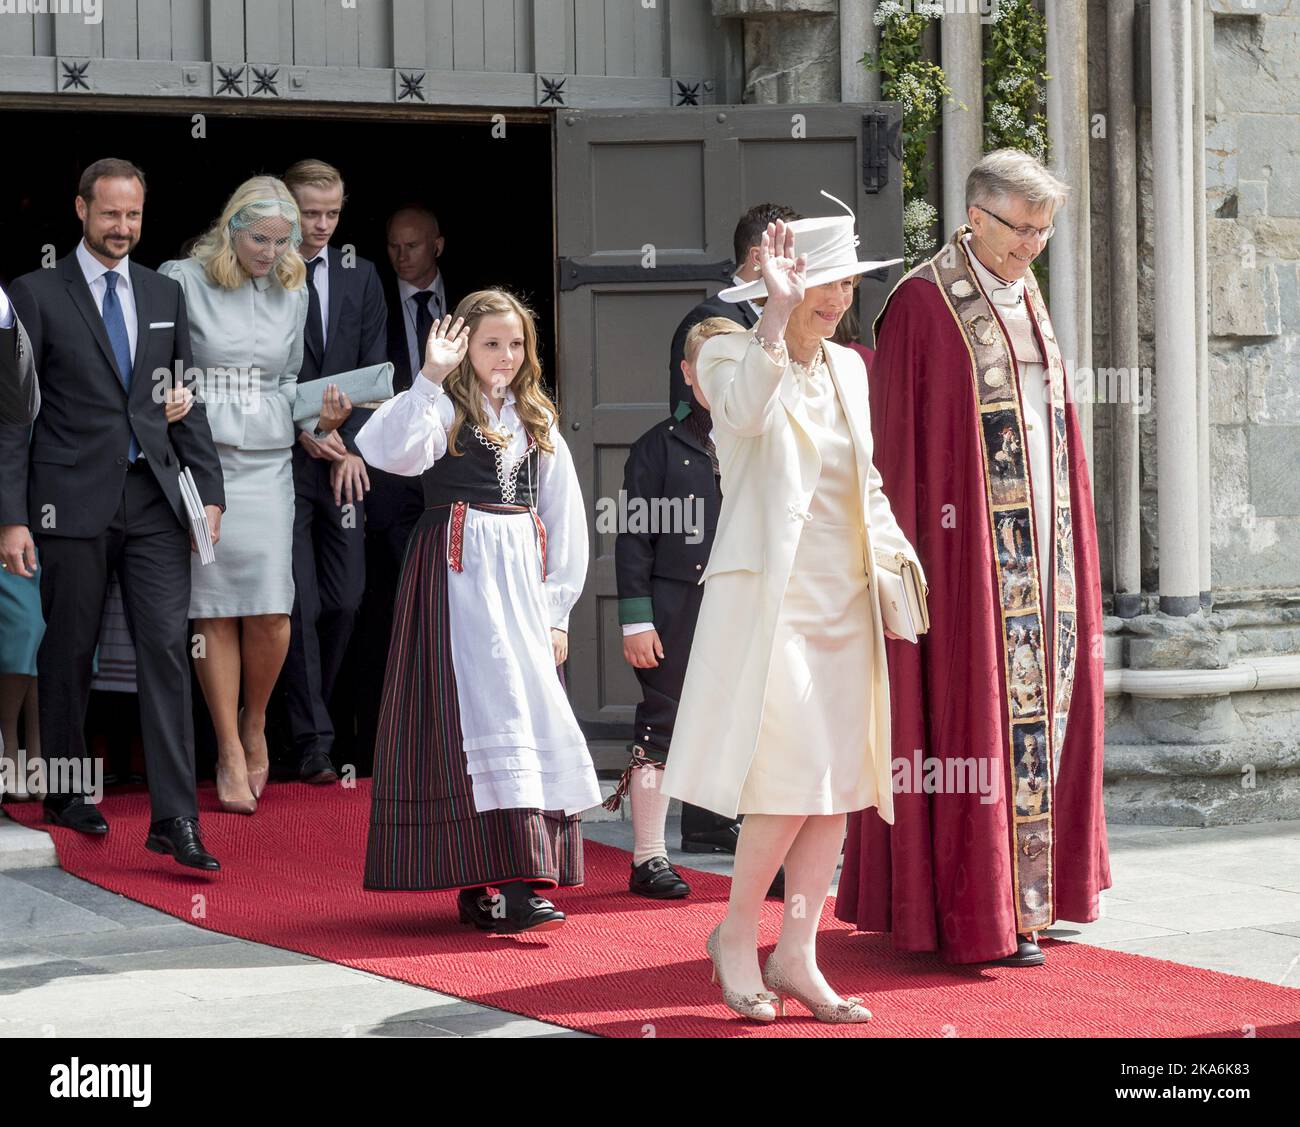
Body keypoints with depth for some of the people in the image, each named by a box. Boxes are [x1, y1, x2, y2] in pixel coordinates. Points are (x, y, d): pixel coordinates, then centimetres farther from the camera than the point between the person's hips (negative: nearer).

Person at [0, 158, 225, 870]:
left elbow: (188, 403, 16)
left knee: (166, 649, -6)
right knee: (69, 651, 8)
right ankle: (66, 792, 27)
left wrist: (209, 491, 6)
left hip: (154, 502, 3)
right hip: (74, 503, -3)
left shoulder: (165, 295, 13)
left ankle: (175, 819, -8)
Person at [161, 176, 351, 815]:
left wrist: (322, 421, 2)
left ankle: (254, 726, 18)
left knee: (270, 609, -8)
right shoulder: (183, 282, -1)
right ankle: (230, 755, 6)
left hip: (266, 462, 3)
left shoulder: (292, 295, 12)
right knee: (215, 608, -2)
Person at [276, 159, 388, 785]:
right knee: (300, 604, -5)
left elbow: (373, 371, 9)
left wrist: (354, 446, -1)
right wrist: (301, 430, -12)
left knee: (346, 597, 3)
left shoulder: (360, 276, 12)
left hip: (345, 459, 4)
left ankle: (309, 706, 23)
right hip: (282, 459, -4)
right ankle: (312, 740, -1)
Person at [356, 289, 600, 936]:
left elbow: (564, 519, 16)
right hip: (458, 575, -6)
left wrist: (556, 610, 10)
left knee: (533, 712, 2)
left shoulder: (538, 422, 17)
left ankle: (495, 886, 7)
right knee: (488, 708, -14)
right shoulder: (445, 411, 0)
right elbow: (387, 450, -22)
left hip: (522, 579, 6)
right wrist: (430, 377, -24)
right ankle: (510, 885, -19)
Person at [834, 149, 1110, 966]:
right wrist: (910, 554, -16)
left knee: (1039, 699, 10)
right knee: (978, 710, -6)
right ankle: (981, 912, -3)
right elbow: (899, 441, -12)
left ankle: (1032, 886, 18)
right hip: (970, 548, -8)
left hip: (1040, 541, 8)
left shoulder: (1027, 300, 14)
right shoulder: (923, 303, -10)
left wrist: (1069, 544, 16)